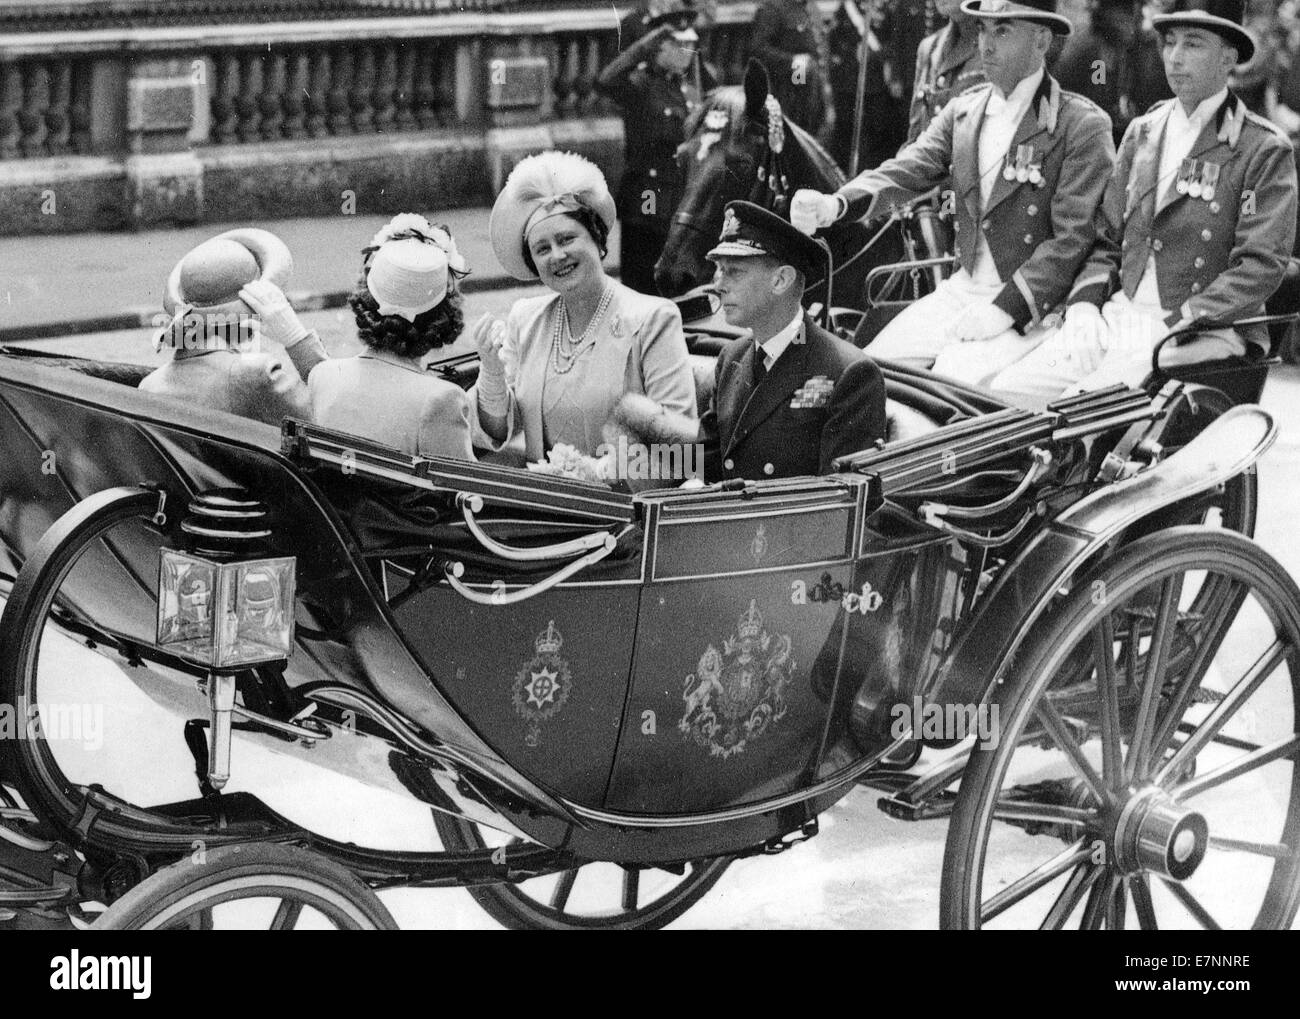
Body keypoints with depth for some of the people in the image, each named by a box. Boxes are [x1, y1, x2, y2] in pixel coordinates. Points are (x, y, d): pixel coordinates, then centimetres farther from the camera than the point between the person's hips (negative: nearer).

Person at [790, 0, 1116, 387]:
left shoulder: (1084, 126, -9)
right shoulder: (963, 111, 11)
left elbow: (1073, 240, -14)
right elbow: (907, 170, -1)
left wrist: (1005, 309, -22)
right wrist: (836, 204, -21)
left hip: (1034, 302, -6)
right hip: (963, 289, 6)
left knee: (956, 377, -27)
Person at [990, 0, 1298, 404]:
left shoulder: (1265, 150, -2)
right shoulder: (1141, 132, 18)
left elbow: (1261, 266, -10)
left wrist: (1178, 324, -19)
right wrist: (1085, 302, 0)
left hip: (1204, 330, -6)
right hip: (1117, 317, 6)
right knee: (1004, 395, -14)